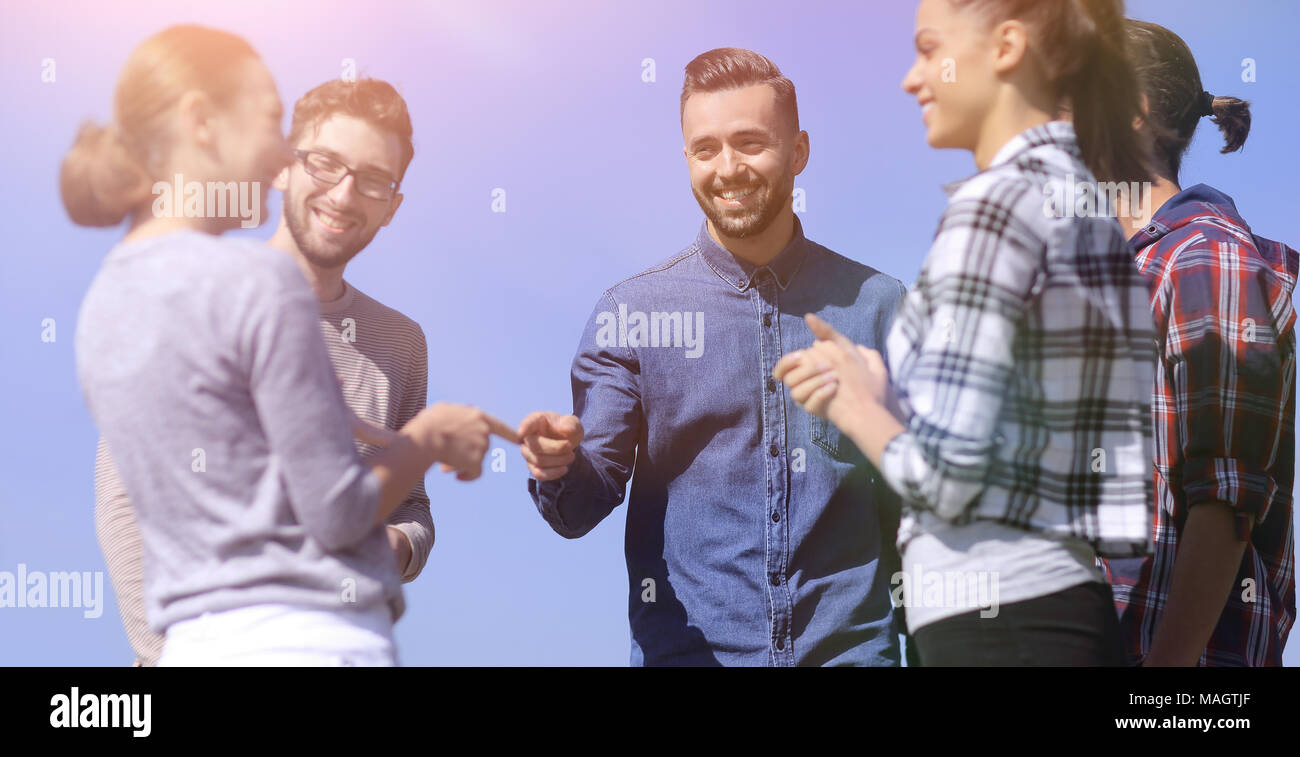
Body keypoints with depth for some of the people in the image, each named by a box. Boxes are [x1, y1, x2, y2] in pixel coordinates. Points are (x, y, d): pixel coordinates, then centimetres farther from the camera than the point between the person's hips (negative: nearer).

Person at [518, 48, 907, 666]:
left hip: (849, 644, 1)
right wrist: (558, 466, -24)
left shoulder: (874, 303, 2)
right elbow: (586, 503, -3)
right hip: (686, 647, 0)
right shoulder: (630, 312, 0)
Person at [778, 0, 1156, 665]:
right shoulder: (1106, 206, 13)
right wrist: (885, 395, 7)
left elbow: (942, 472, -17)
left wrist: (857, 405, 2)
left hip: (1000, 623, -9)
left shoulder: (996, 202, -12)